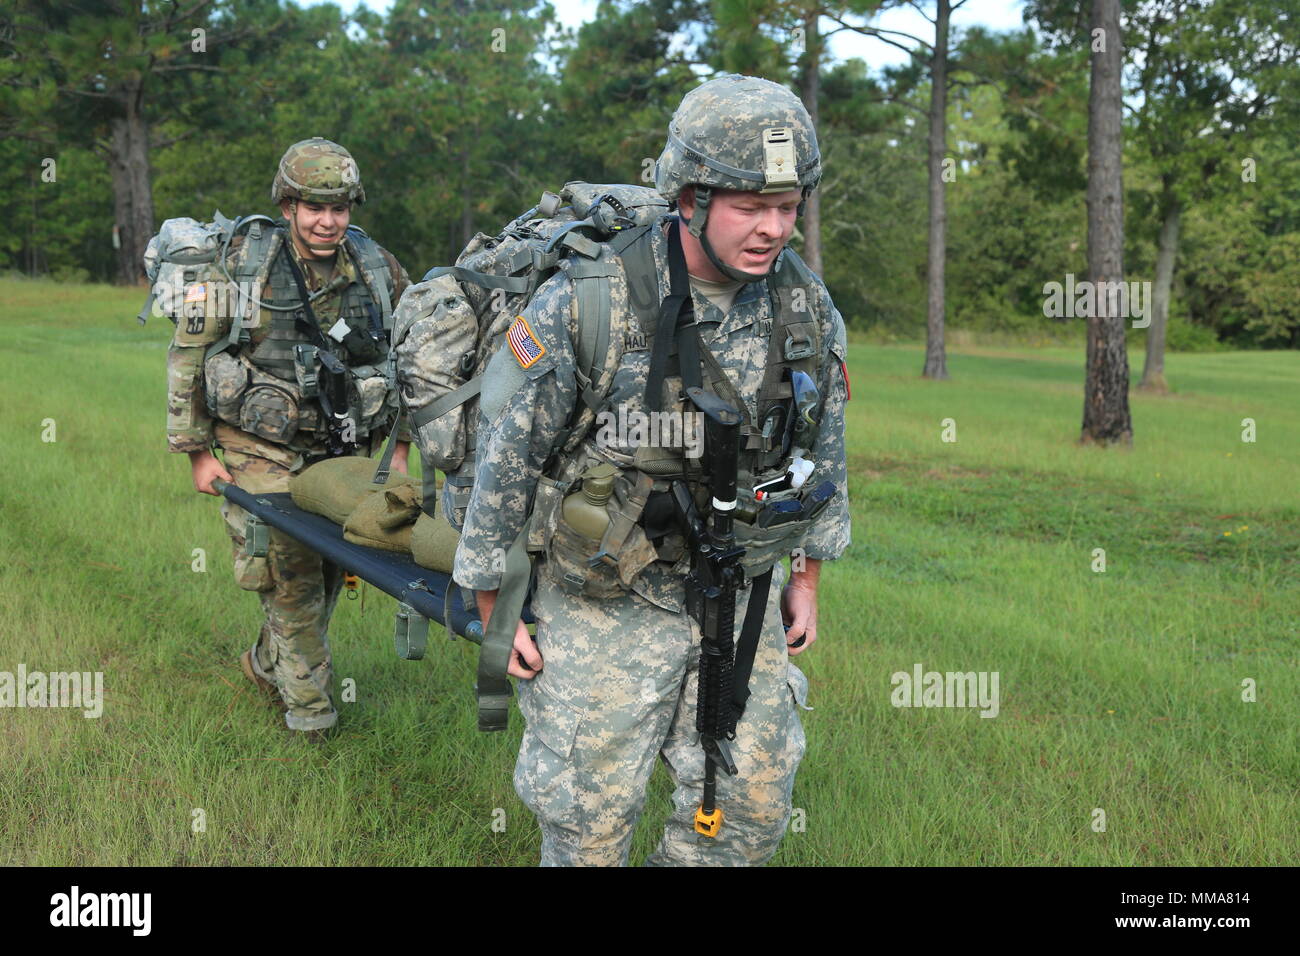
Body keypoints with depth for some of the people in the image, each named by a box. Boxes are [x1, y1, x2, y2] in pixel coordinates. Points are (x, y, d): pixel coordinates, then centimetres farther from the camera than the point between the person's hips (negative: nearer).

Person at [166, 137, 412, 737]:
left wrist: (401, 447, 6)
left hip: (346, 455, 4)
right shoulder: (243, 267, -10)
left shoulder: (379, 269, -1)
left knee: (327, 574, 10)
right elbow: (187, 354, -2)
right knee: (291, 580, -6)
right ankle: (310, 711, 9)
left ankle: (268, 666, 34)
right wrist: (197, 452, -3)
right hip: (263, 453, -3)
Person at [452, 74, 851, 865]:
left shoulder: (807, 308, -6)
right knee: (593, 816, 7)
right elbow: (506, 455, -11)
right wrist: (494, 608, -4)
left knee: (754, 806, 9)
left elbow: (823, 451, 10)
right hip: (605, 601, -4)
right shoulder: (584, 302, -20)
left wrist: (808, 577, 16)